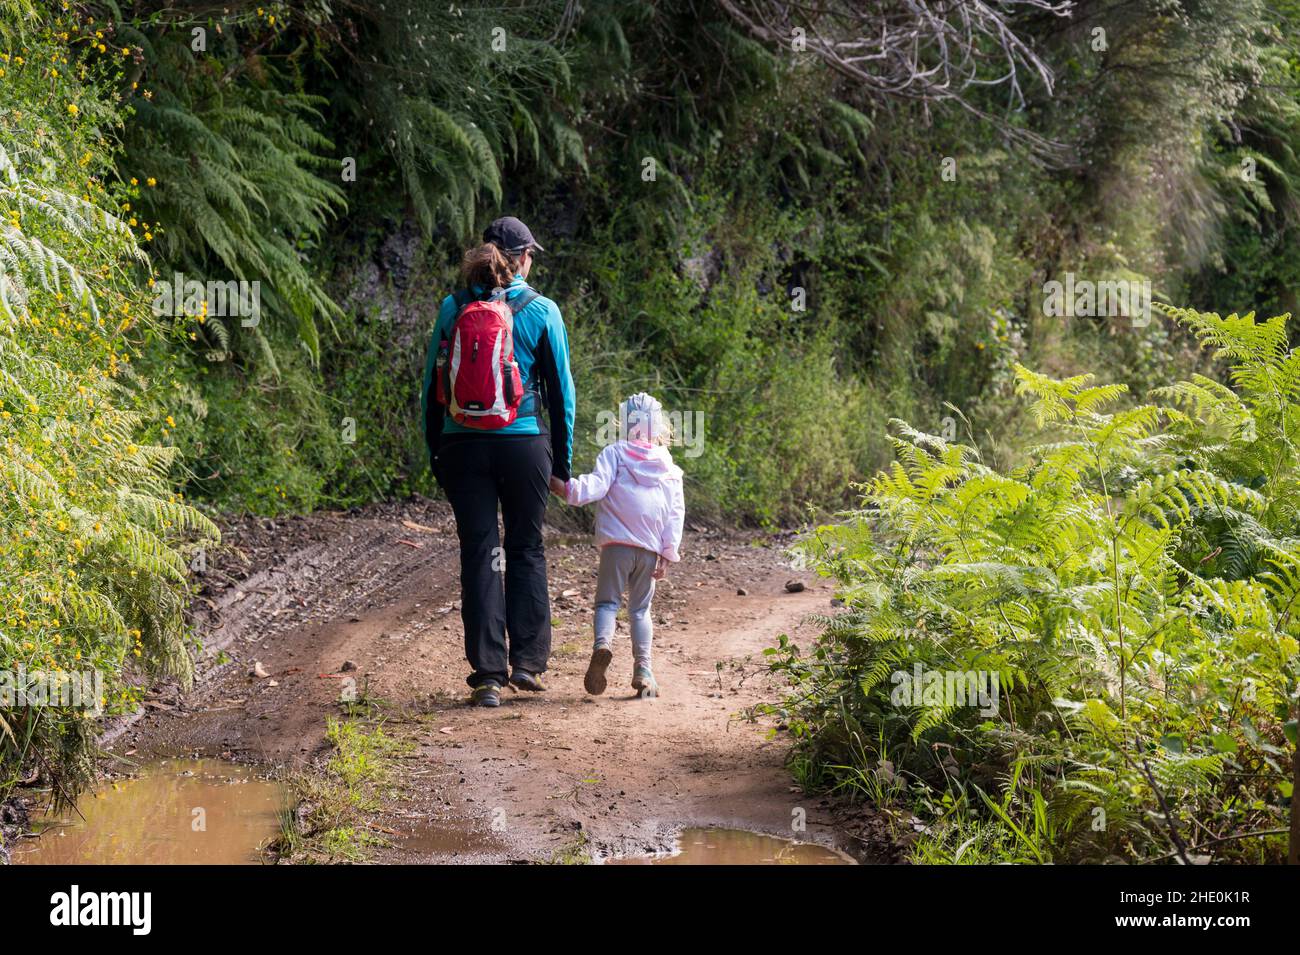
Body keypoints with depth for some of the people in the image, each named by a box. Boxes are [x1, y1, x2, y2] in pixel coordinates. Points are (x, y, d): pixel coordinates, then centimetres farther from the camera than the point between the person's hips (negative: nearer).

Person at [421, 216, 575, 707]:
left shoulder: (453, 308, 2)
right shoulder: (541, 311, -3)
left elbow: (432, 385, 4)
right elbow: (561, 389, 1)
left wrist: (434, 453, 12)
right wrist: (563, 460, 9)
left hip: (463, 446, 1)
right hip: (524, 443, -1)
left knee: (479, 556, 5)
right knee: (527, 550, 14)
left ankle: (488, 673, 2)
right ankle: (528, 661, 14)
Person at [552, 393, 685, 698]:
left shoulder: (614, 453, 3)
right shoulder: (669, 466, 13)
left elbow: (597, 486, -13)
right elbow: (676, 511, 7)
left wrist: (568, 488, -10)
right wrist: (668, 553, 7)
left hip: (617, 543, -3)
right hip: (650, 549, 3)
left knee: (607, 601, 4)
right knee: (640, 609, 12)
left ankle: (603, 642, -27)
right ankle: (643, 670, 1)